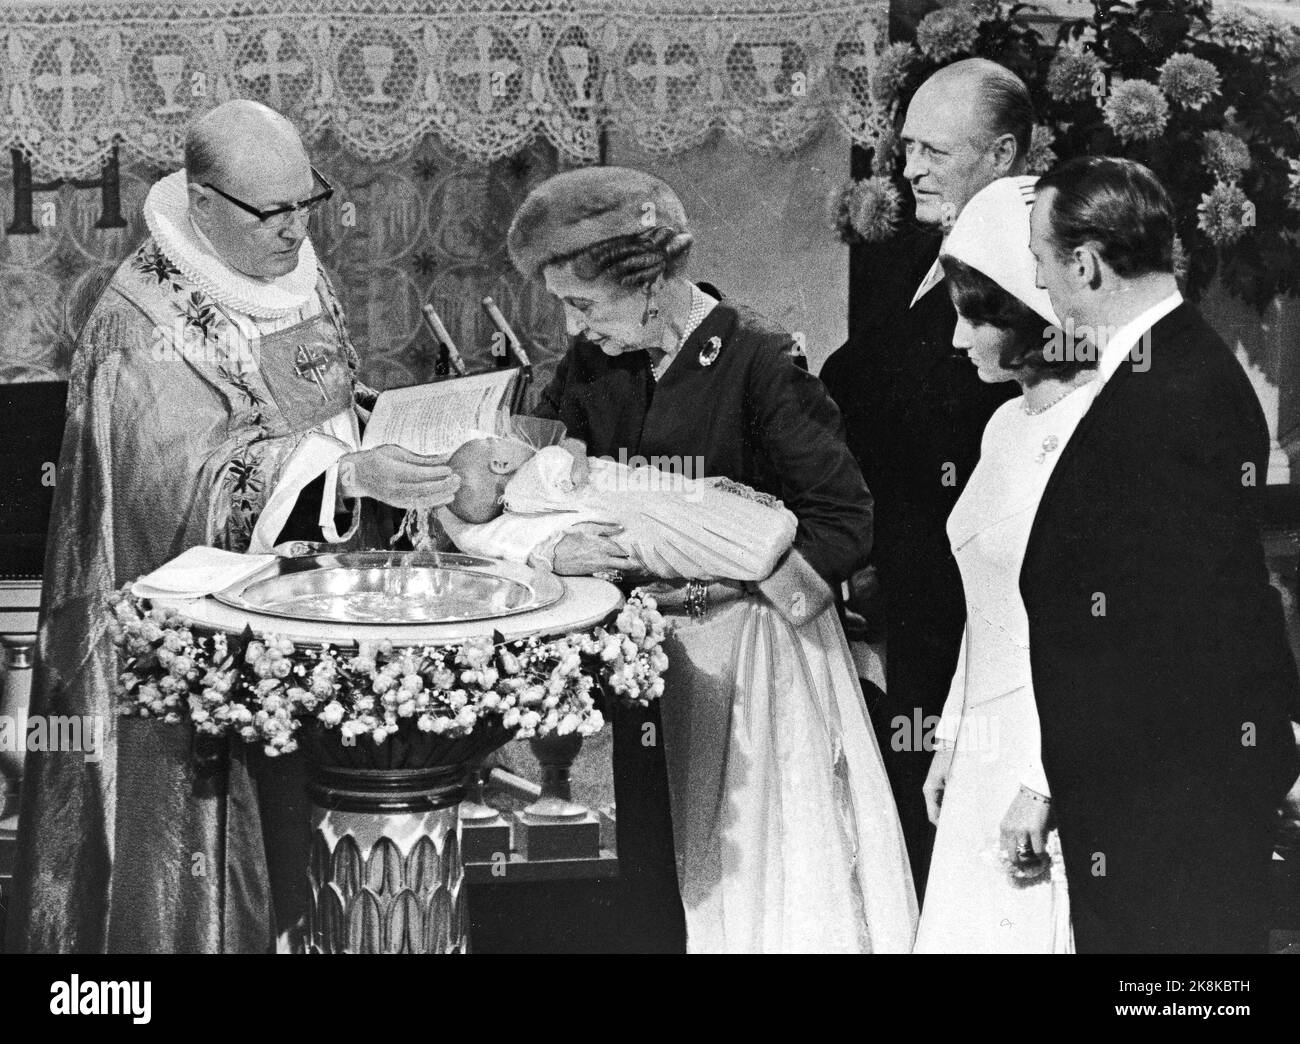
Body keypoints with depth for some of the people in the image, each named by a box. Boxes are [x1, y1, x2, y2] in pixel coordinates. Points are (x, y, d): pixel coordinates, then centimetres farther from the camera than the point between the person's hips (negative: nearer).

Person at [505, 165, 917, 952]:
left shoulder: (757, 363, -15)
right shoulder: (594, 366, 3)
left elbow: (845, 522, -15)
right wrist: (556, 547, -17)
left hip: (755, 653, -5)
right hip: (649, 653, 5)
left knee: (765, 877, 3)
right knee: (657, 889, 10)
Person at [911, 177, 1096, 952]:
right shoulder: (1008, 424, 12)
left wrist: (1043, 786, -19)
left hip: (1056, 766, -8)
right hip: (986, 759, 8)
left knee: (1030, 933, -2)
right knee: (963, 932, 10)